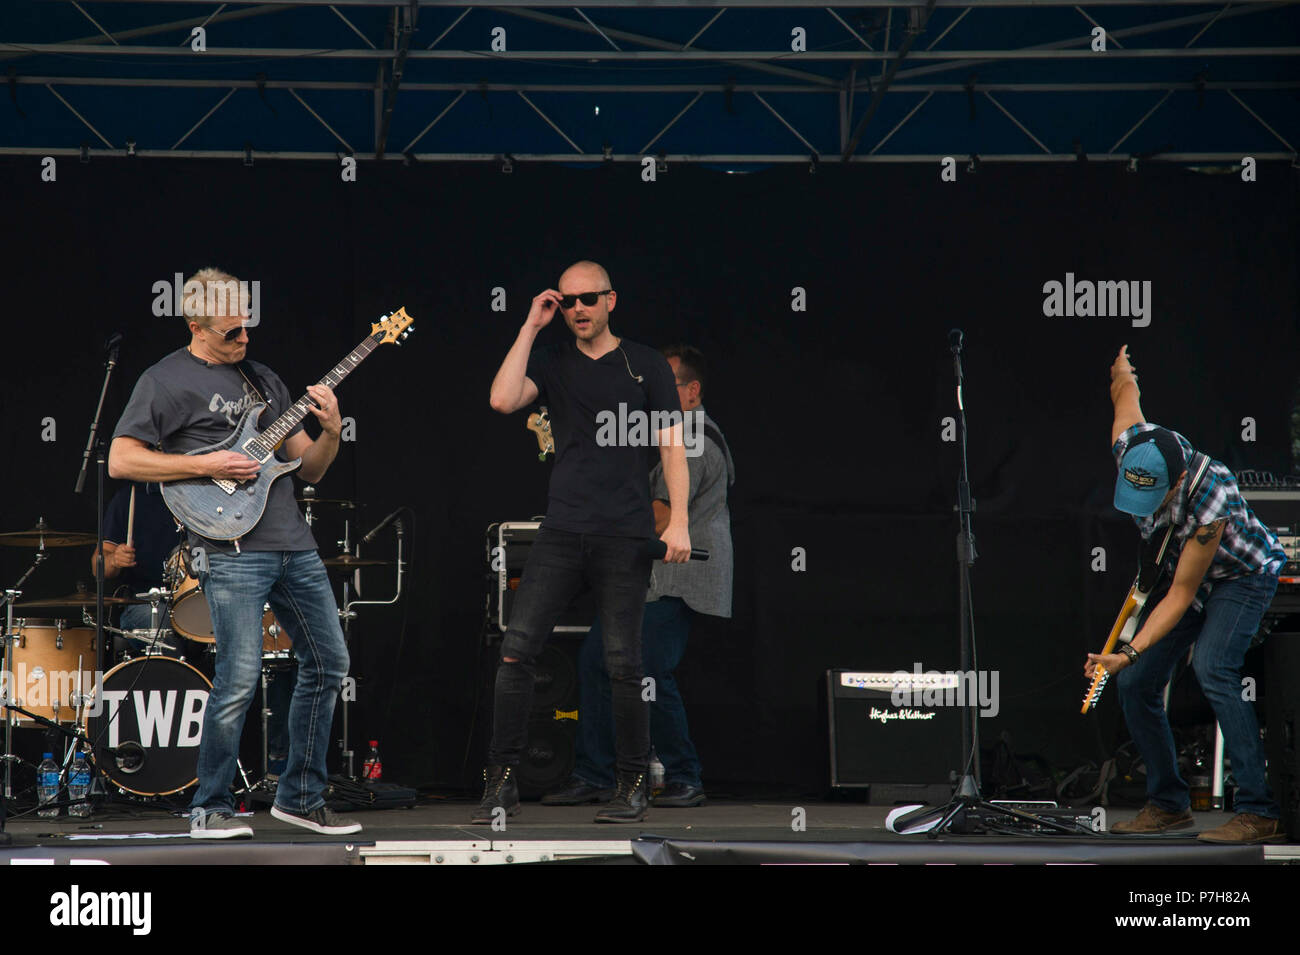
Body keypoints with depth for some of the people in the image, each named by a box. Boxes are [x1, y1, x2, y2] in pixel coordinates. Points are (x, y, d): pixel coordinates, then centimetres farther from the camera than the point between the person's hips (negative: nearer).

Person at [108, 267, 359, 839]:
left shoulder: (264, 379, 19)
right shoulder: (166, 381, -1)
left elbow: (309, 470, 21)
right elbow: (121, 460, -10)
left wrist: (330, 432, 0)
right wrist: (206, 466, -15)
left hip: (294, 545, 7)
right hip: (232, 549, -7)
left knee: (328, 664, 9)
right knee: (240, 679, -13)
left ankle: (300, 797, 20)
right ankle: (209, 809, 0)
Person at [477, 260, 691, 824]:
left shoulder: (646, 366, 6)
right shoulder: (551, 362, 11)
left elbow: (671, 445, 3)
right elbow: (503, 400, -8)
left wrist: (678, 522, -8)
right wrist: (531, 327, -3)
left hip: (626, 538, -2)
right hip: (561, 533, 2)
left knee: (623, 663, -2)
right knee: (516, 649, -8)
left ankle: (633, 786, 9)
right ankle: (501, 783, -4)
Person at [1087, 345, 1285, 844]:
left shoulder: (1209, 500, -40)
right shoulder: (1131, 447, -25)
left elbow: (1182, 594, -30)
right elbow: (1124, 382, -2)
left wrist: (1130, 651, -36)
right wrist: (1121, 368, 21)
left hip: (1242, 574, -7)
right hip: (1181, 571, 7)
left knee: (1212, 668, -30)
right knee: (1135, 683, -1)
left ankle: (1259, 812, -32)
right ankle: (1168, 803, 15)